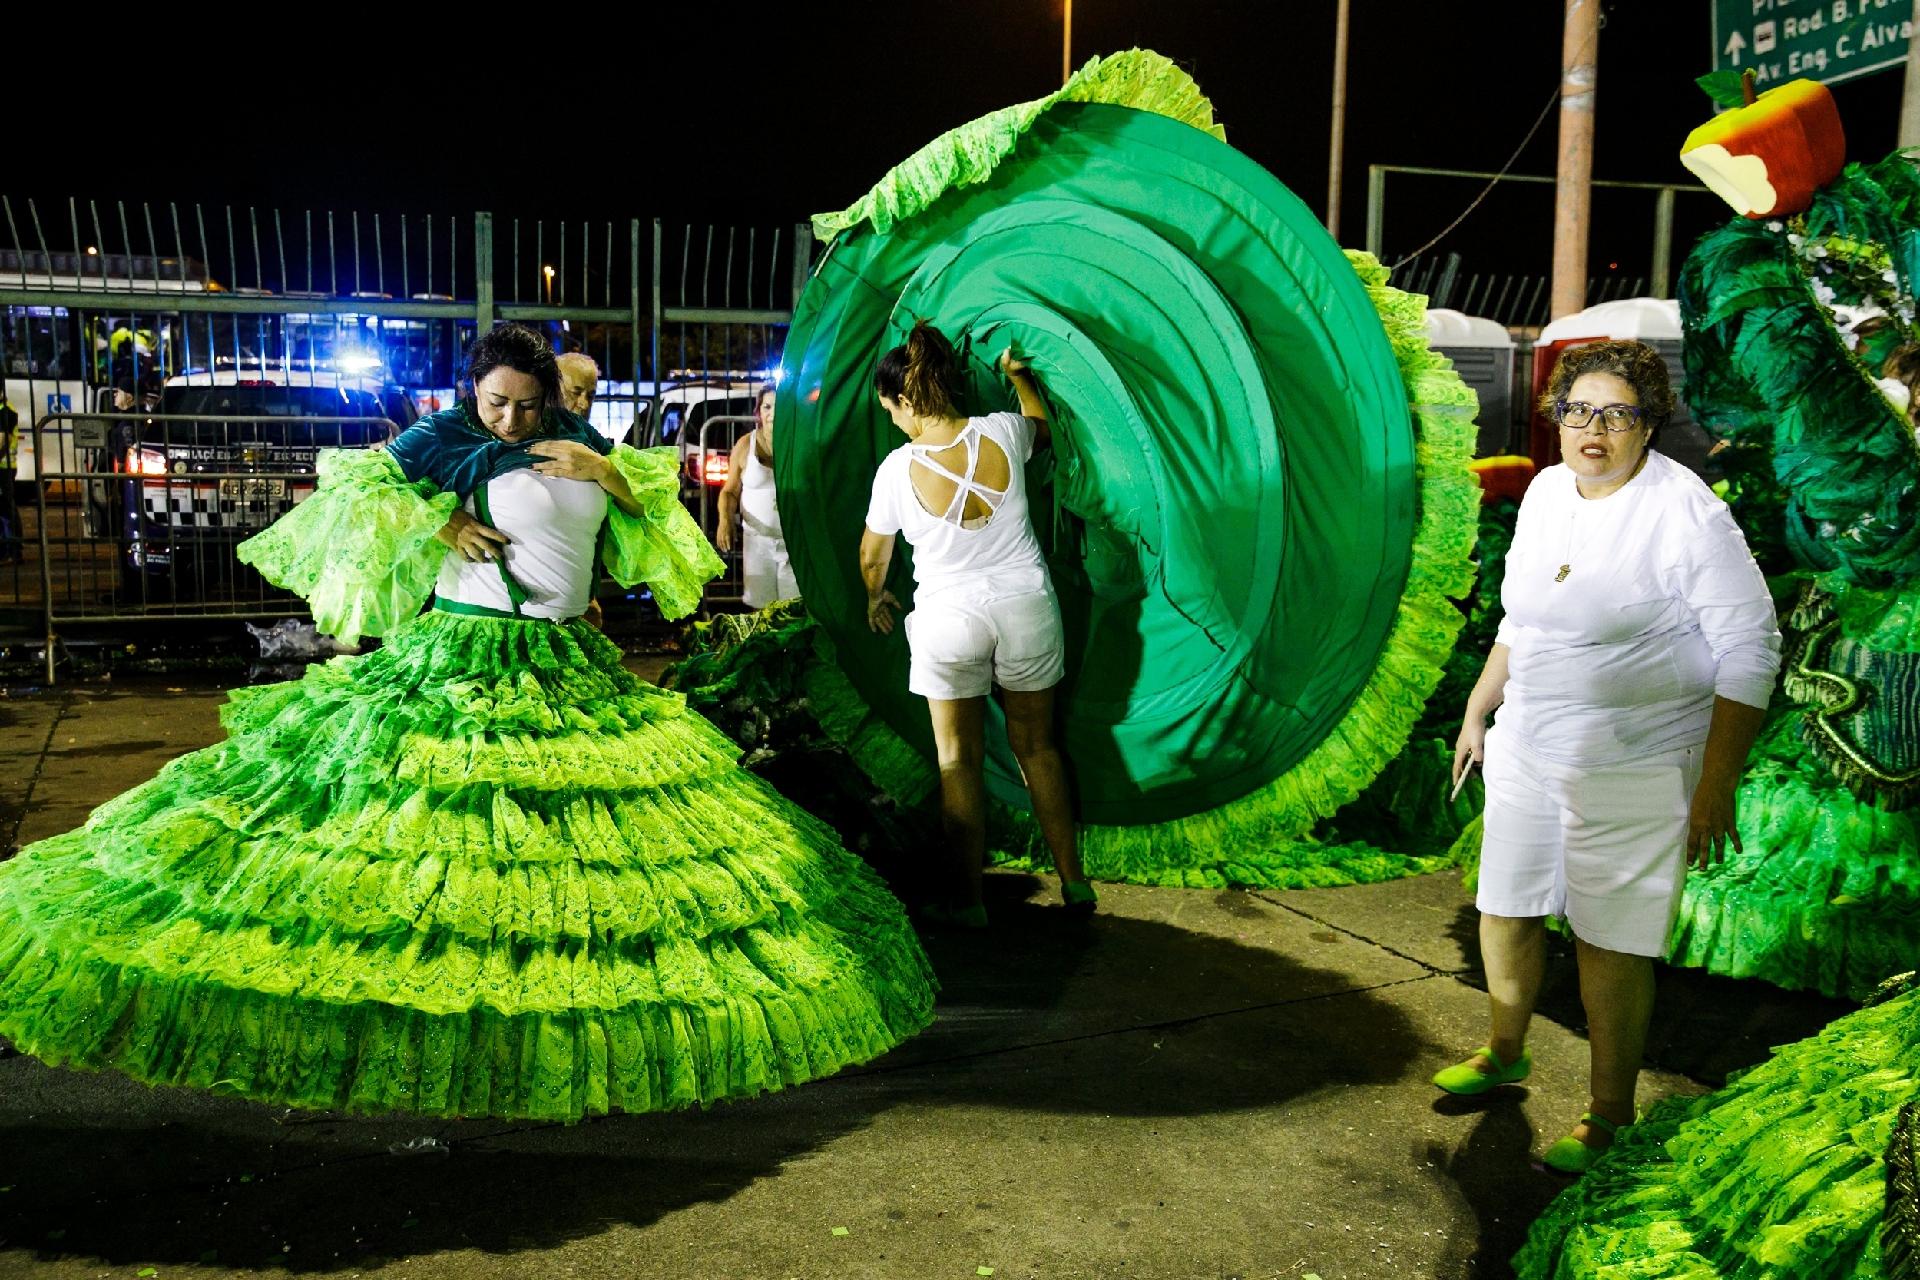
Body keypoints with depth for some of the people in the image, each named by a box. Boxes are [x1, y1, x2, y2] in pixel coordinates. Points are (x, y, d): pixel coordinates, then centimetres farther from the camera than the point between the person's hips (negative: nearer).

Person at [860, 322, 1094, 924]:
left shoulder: (898, 468, -11)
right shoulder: (1002, 433, -7)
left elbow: (873, 557, 4)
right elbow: (1042, 425, 20)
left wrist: (876, 599, 24)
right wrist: (1018, 374, 36)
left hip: (948, 618, -2)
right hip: (1026, 605, 3)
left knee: (959, 760, 10)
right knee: (1037, 745, 16)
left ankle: (970, 901, 16)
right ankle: (1074, 881, 24)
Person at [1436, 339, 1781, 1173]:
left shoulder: (1687, 514, -17)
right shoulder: (1546, 491, 4)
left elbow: (1750, 651, -15)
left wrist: (1717, 783, -18)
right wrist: (1478, 708, 21)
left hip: (1633, 768, -6)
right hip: (1527, 752, 7)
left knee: (1610, 940, 1)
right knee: (1505, 909, 16)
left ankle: (1610, 1118, 19)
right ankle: (1504, 1053, 41)